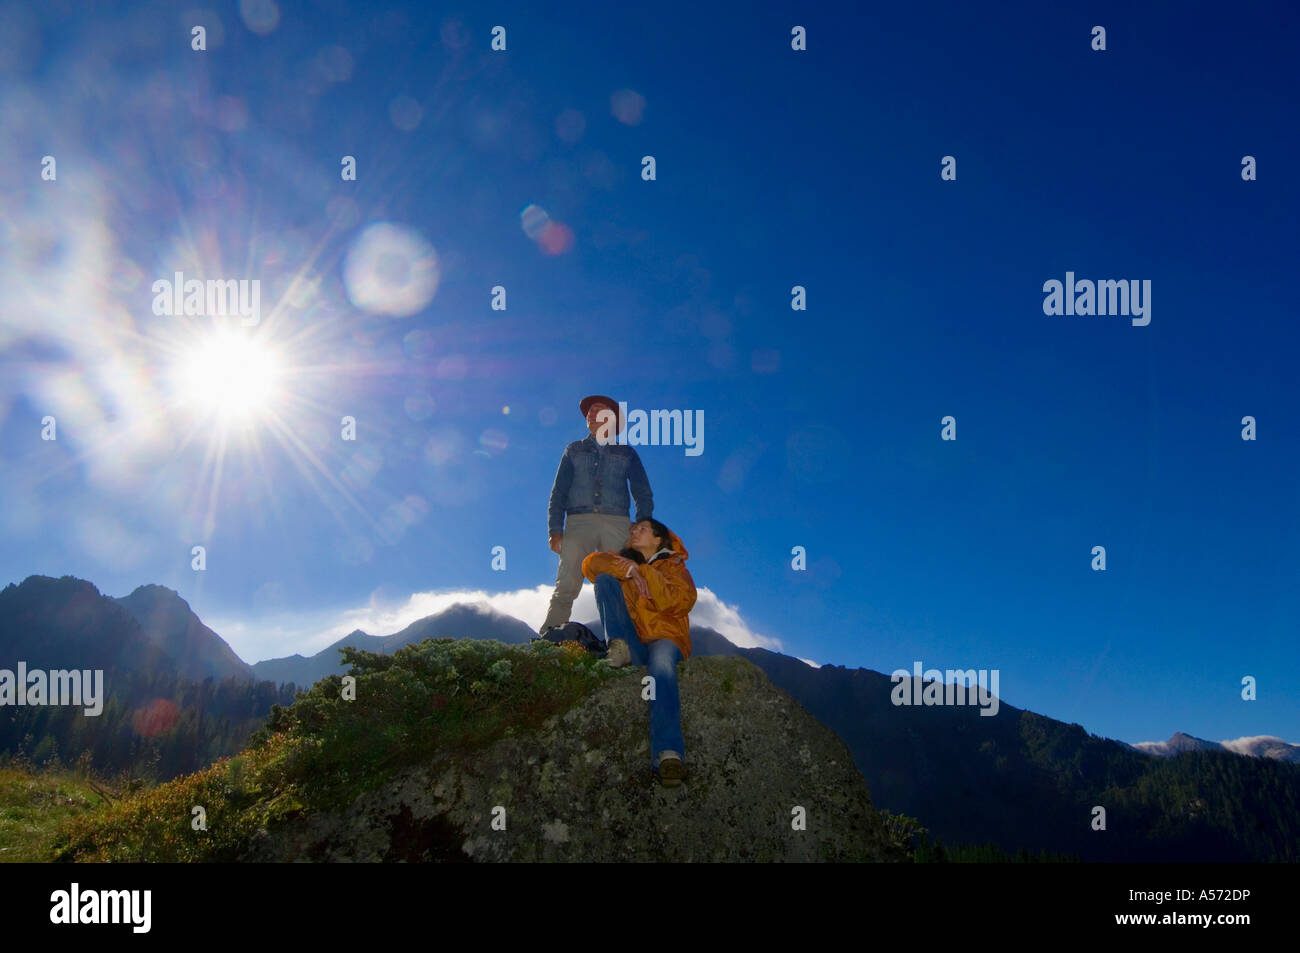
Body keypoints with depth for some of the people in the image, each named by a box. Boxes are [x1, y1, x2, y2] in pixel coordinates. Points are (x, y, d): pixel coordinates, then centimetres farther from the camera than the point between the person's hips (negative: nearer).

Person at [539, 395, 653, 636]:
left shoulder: (626, 453, 20)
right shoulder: (574, 450, 22)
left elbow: (643, 495, 15)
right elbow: (558, 492, 14)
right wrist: (555, 531, 0)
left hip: (616, 525, 0)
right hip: (579, 522, 0)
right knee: (566, 586, -15)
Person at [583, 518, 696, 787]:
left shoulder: (674, 567, 15)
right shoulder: (623, 561, 25)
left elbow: (683, 601, -6)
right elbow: (591, 563, 4)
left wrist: (643, 573, -10)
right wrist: (627, 569, -13)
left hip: (664, 638, -3)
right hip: (631, 642, 3)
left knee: (661, 664, -40)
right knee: (605, 579, -11)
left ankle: (668, 755, -56)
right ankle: (619, 647, -32)